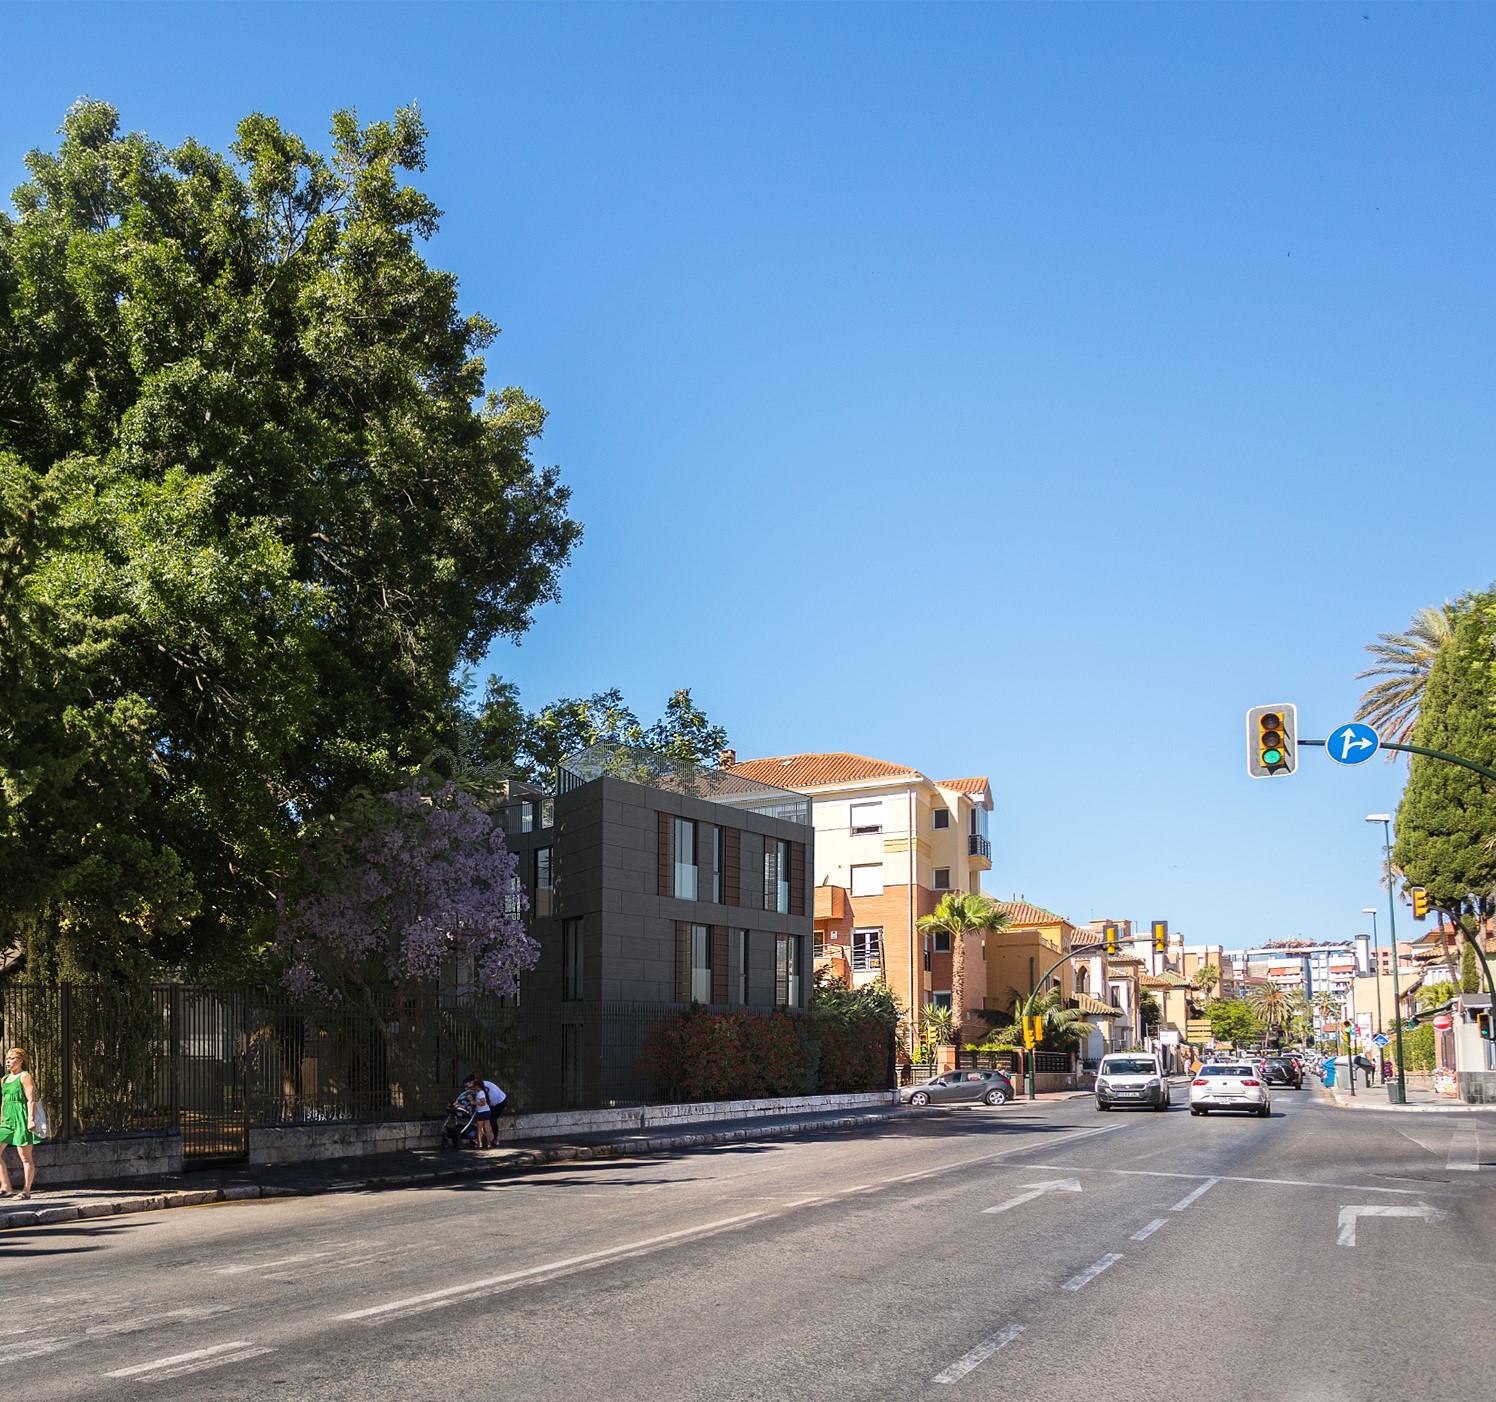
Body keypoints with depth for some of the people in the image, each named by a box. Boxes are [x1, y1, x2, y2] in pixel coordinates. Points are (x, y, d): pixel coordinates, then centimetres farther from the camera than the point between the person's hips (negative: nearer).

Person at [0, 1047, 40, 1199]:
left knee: (25, 1157, -4)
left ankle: (26, 1191, 0)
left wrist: (31, 1119, -21)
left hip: (22, 1119, -8)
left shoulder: (25, 1076, -4)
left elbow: (31, 1100, -12)